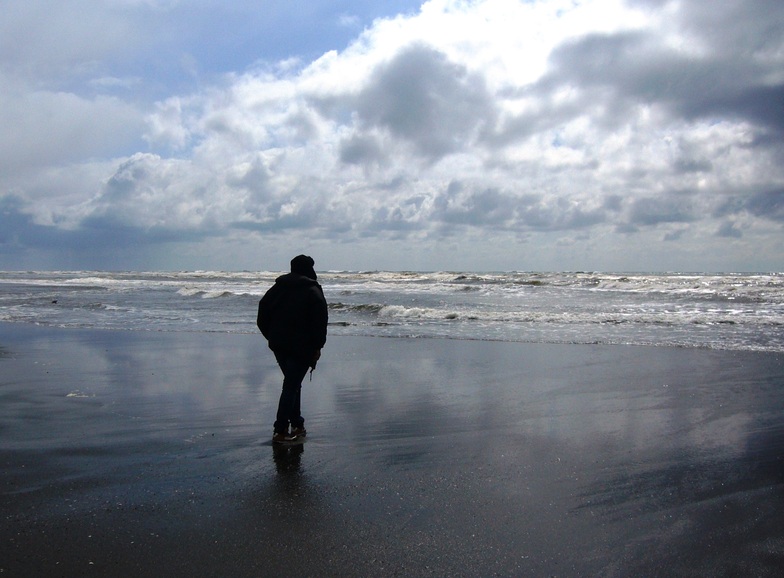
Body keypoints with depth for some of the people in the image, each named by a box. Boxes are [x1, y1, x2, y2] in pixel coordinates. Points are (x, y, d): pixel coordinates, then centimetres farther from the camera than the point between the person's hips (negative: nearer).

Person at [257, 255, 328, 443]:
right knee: (291, 386, -4)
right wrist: (318, 346, -5)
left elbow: (262, 318, 11)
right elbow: (320, 322, -12)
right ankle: (280, 431, -6)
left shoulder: (276, 288, 12)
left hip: (278, 345, 6)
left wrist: (272, 338, 17)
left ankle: (297, 425, 21)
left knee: (292, 383, 18)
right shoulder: (313, 292, -5)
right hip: (302, 347, -6)